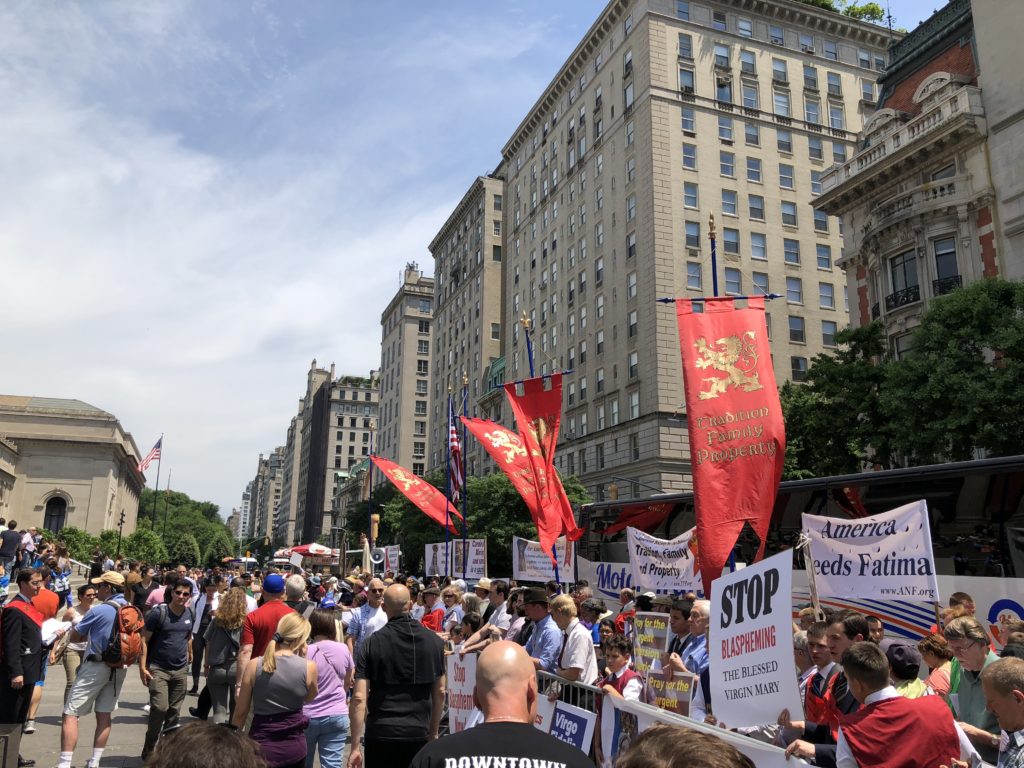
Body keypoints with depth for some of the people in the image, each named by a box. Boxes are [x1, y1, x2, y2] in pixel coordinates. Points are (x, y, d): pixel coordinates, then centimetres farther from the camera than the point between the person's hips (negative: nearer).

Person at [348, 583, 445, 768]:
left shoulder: (372, 643, -6)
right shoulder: (434, 641, 1)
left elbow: (359, 697, -9)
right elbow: (440, 692, 7)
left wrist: (355, 746, -5)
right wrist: (433, 732, 18)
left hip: (380, 733, -2)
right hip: (419, 733, 2)